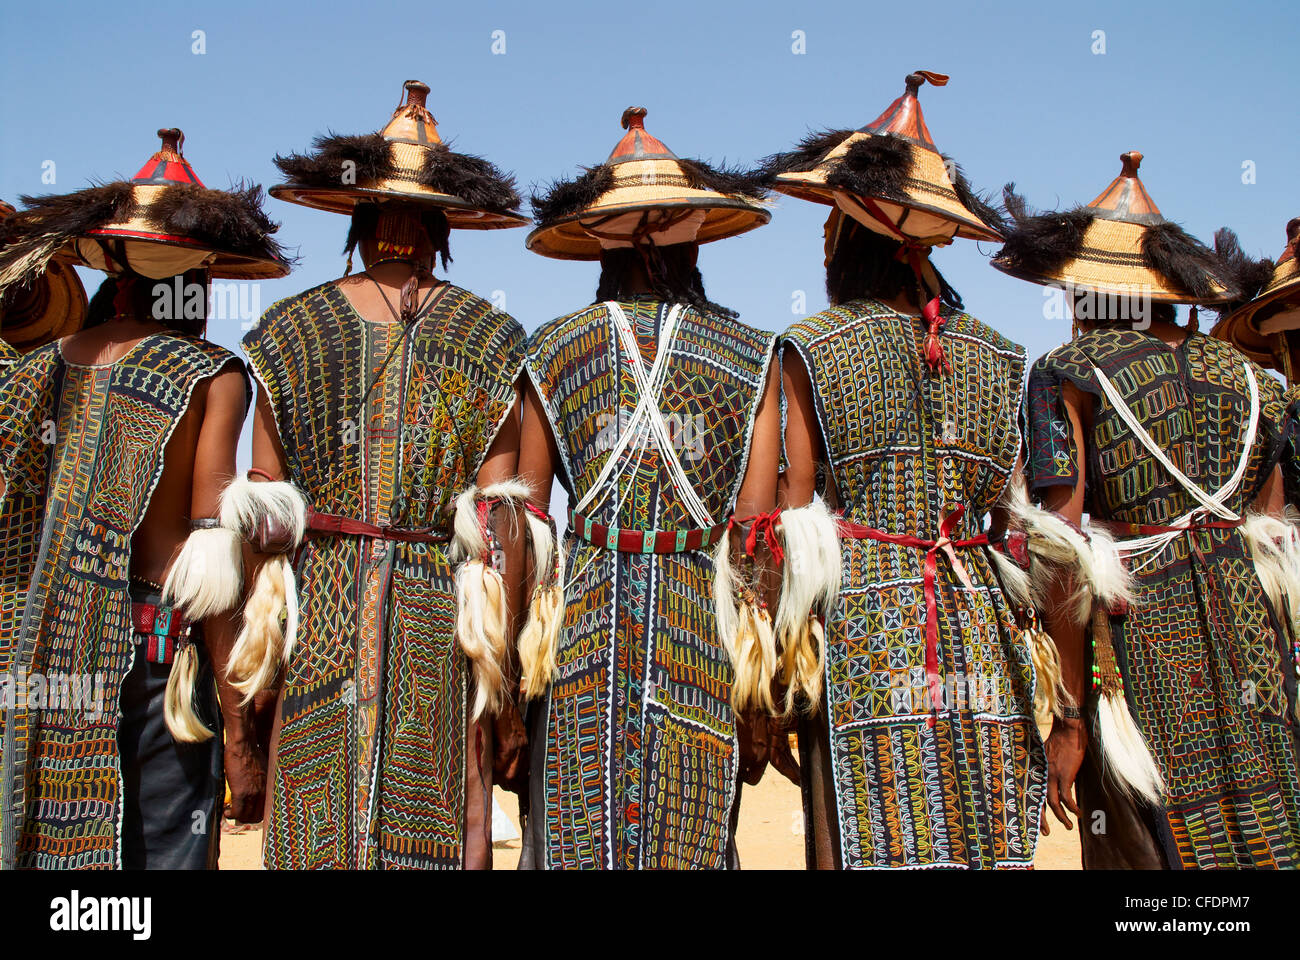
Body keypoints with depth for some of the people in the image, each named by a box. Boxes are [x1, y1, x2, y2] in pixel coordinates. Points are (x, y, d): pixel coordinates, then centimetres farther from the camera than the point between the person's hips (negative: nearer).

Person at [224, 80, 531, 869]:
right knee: (436, 843, 7)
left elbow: (263, 518, 1)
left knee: (314, 839, 9)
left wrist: (251, 669, 7)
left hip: (318, 615, 1)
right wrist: (505, 685, -1)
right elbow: (499, 531, -5)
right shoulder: (491, 344, 0)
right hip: (437, 626, -1)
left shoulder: (289, 331, 4)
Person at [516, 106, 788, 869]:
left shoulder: (551, 351, 3)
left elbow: (520, 526, -1)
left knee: (573, 841, 10)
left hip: (579, 632, 0)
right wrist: (757, 699, 4)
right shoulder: (753, 357, 3)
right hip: (699, 634, 0)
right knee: (692, 848, 11)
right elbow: (756, 537, -2)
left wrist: (509, 679, 4)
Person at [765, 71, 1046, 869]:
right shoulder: (998, 357, 8)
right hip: (978, 638, 4)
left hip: (861, 631, -4)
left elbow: (792, 521, -6)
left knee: (872, 844, 2)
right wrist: (1038, 675, 14)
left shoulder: (812, 350, -3)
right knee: (988, 845, 10)